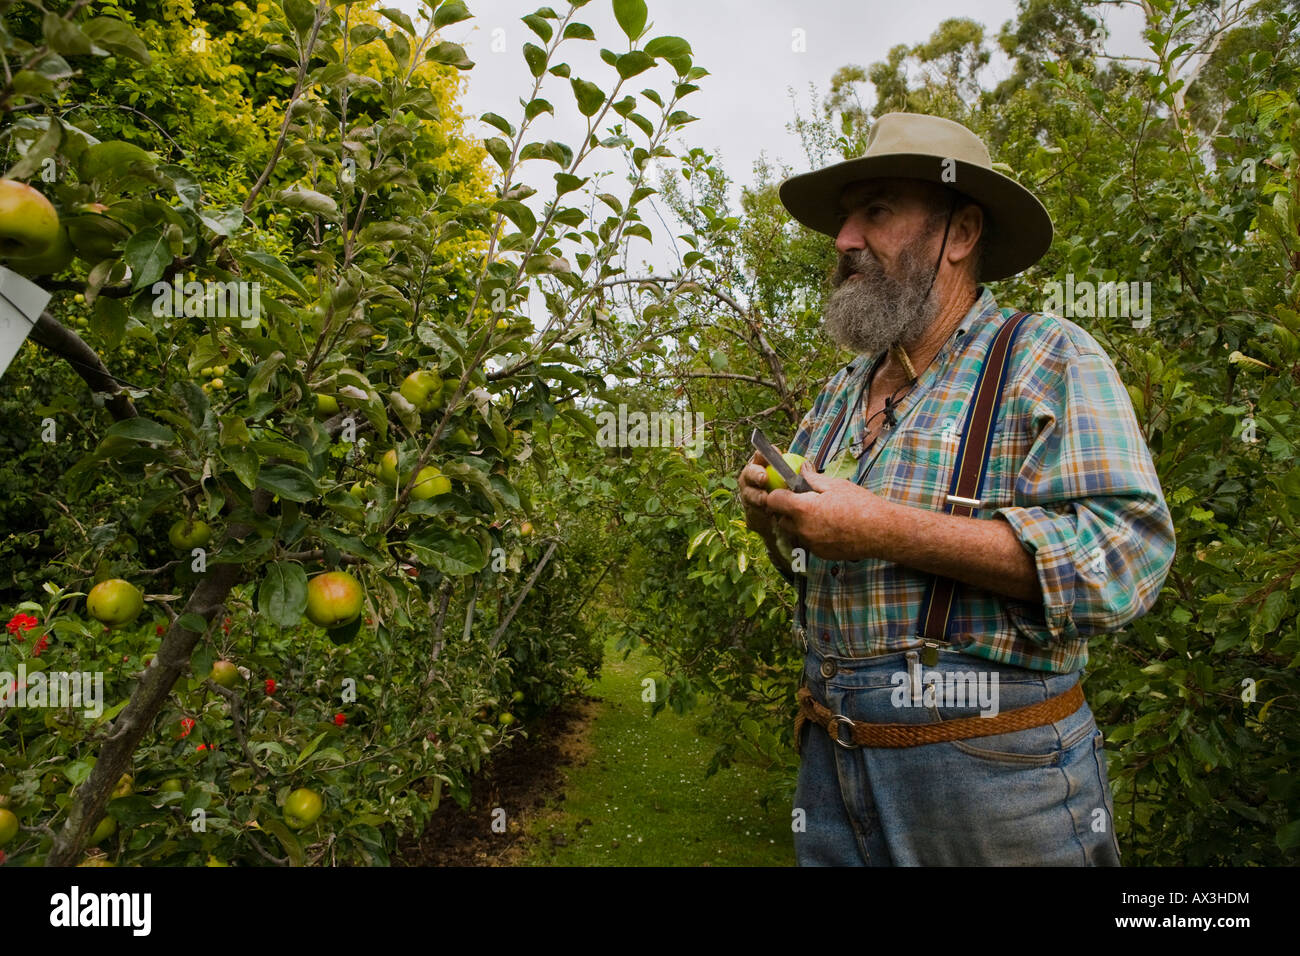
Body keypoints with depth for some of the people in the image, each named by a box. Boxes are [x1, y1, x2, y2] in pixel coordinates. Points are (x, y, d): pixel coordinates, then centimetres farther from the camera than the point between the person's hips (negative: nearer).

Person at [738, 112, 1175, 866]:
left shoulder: (1049, 360, -8)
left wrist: (888, 530, -23)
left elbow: (1126, 555, -21)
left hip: (990, 777, -5)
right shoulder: (844, 391, 11)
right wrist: (779, 514, -4)